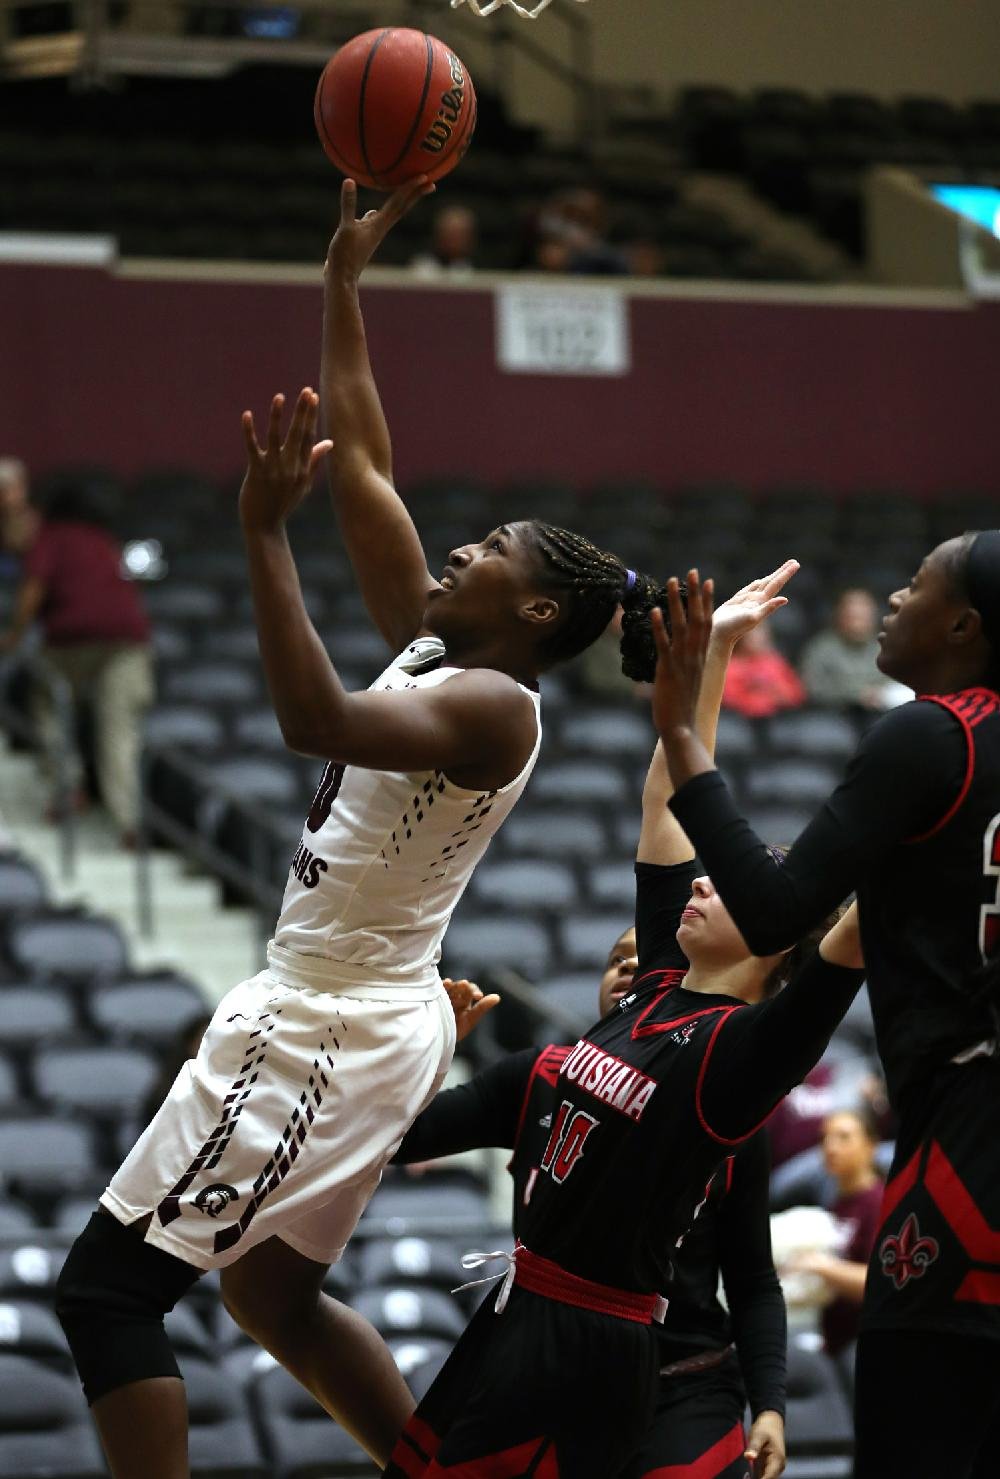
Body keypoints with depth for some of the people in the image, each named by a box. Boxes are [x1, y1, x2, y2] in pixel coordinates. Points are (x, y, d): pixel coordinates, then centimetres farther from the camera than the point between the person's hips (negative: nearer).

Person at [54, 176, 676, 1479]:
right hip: (348, 1017, 10)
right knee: (270, 1293, 24)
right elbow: (362, 460, 12)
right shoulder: (433, 649, 8)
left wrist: (265, 533, -38)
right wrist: (344, 274, 10)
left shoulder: (492, 706, -17)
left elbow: (316, 718, -35)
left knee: (107, 1285, -9)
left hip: (333, 1030, -10)